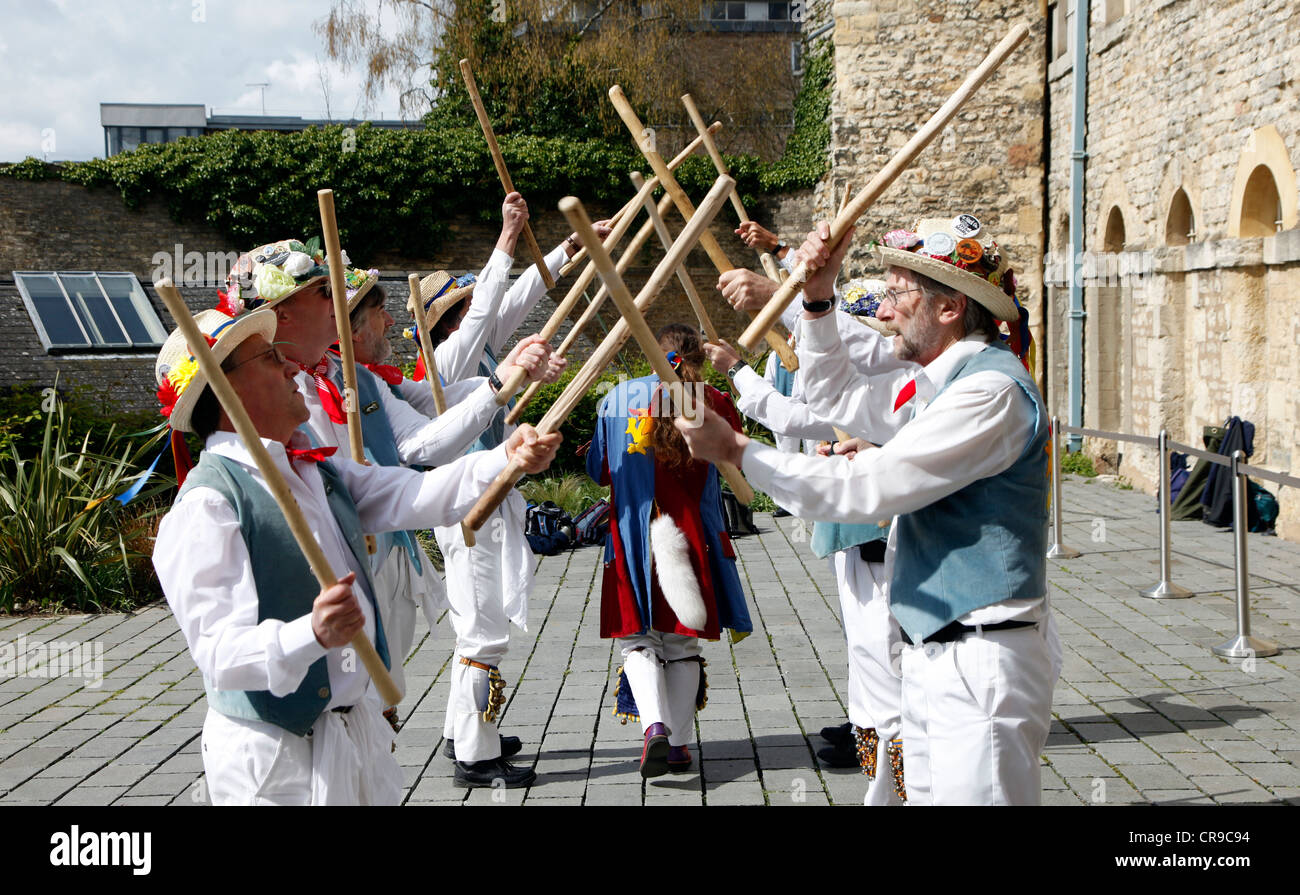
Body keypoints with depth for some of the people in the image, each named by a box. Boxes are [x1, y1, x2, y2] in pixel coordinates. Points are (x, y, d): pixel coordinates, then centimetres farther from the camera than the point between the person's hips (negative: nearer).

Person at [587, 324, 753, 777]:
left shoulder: (620, 396, 1)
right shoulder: (715, 403, -1)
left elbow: (598, 470, 9)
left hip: (633, 532, -1)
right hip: (694, 535, 1)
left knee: (639, 639, 7)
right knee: (682, 642, 12)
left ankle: (654, 725, -16)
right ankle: (680, 744, 15)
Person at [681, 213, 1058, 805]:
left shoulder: (991, 392, -20)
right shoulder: (934, 383, 13)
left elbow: (867, 488, -22)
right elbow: (836, 396, 25)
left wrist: (735, 451, -18)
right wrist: (817, 298, 11)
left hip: (980, 665, -10)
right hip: (932, 654, 10)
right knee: (927, 793, 17)